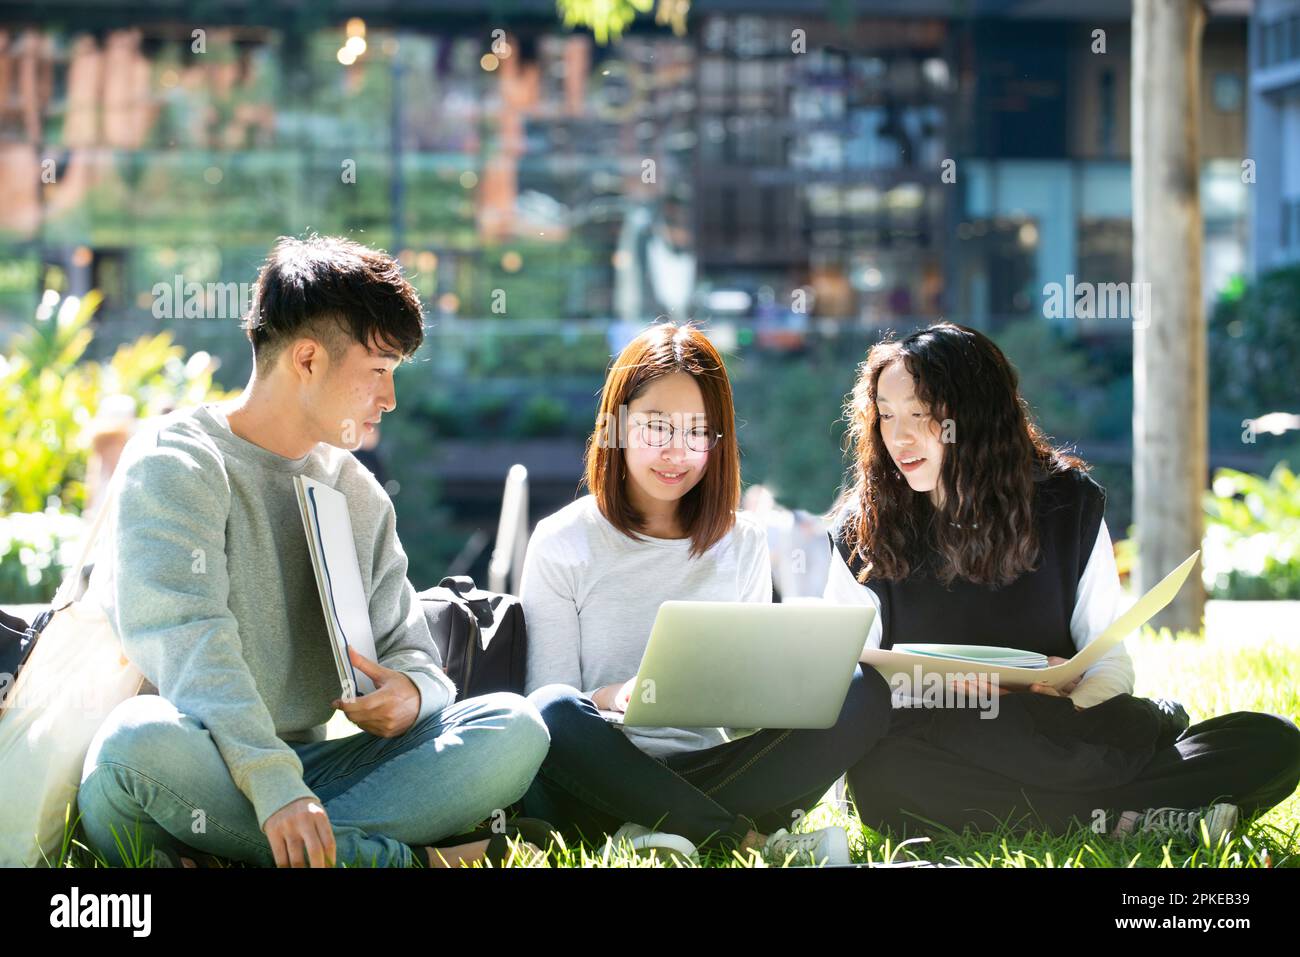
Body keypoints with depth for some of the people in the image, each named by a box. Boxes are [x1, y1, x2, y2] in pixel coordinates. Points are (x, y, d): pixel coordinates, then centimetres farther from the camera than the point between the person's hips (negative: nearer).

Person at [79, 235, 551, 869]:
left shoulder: (359, 494, 18)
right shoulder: (175, 462, -4)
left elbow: (407, 649, 19)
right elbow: (187, 640, -20)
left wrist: (412, 690, -10)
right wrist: (275, 787, -34)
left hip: (302, 770, 6)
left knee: (514, 728, -16)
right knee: (141, 739, -41)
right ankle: (407, 858, -34)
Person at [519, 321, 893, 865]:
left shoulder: (744, 544, 14)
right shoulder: (562, 544, 4)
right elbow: (548, 703, -3)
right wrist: (612, 698, -25)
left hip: (711, 772, 3)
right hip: (604, 777, -3)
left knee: (864, 693, -18)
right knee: (553, 714, -37)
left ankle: (656, 830, -29)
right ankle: (752, 838, -28)